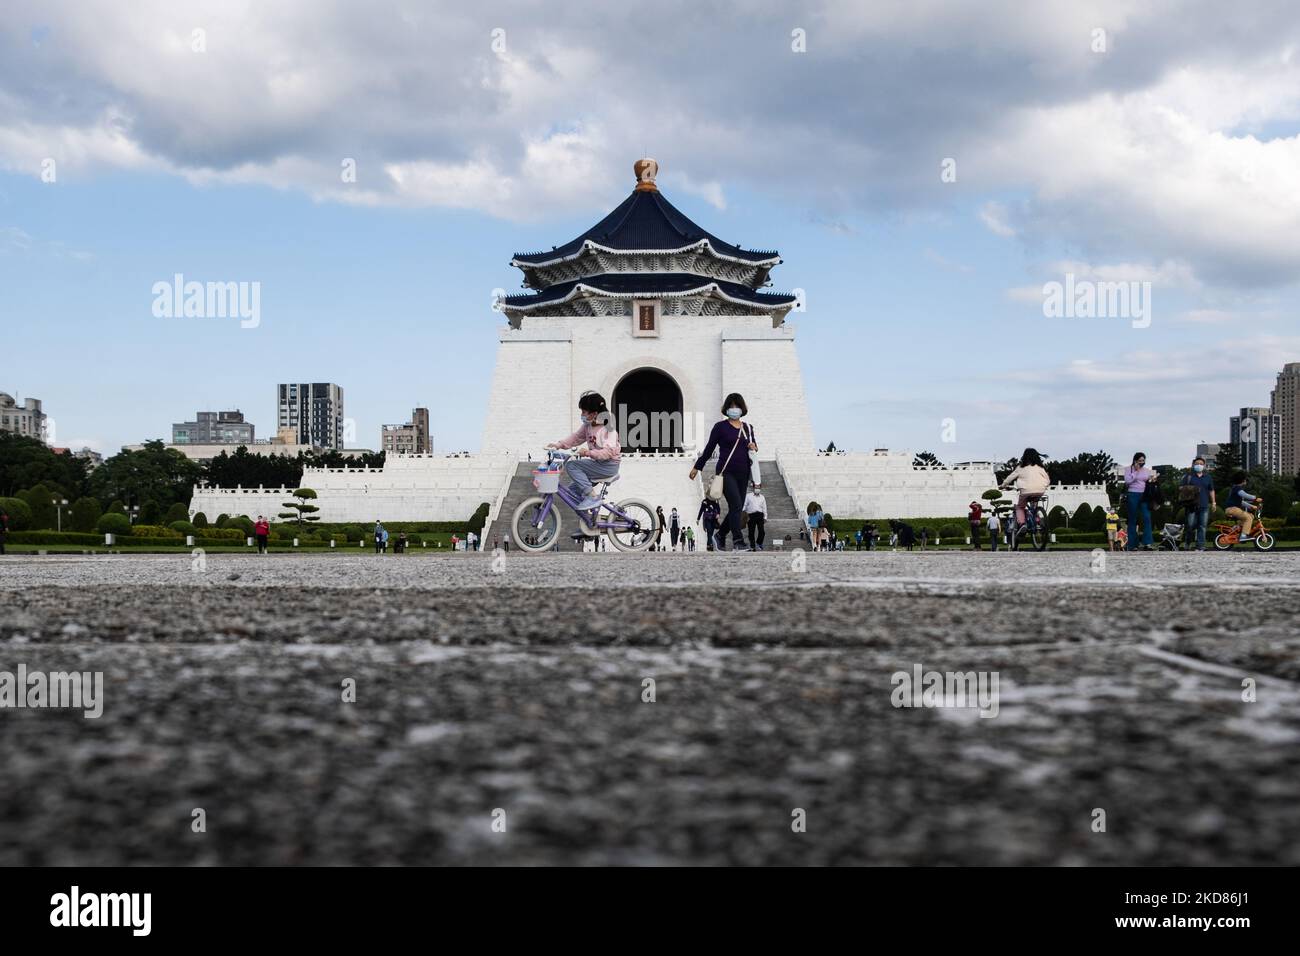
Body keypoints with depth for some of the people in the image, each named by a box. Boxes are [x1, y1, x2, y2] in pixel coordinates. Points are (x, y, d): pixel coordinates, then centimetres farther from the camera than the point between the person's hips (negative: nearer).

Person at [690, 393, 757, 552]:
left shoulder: (747, 428, 14)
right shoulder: (720, 427, 0)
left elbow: (753, 446, 25)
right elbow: (709, 448, 6)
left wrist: (754, 447, 0)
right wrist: (697, 467, 9)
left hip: (743, 473, 6)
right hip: (726, 472, -6)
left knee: (736, 509, 6)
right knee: (736, 505, -18)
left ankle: (720, 536, 24)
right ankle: (738, 542, -20)